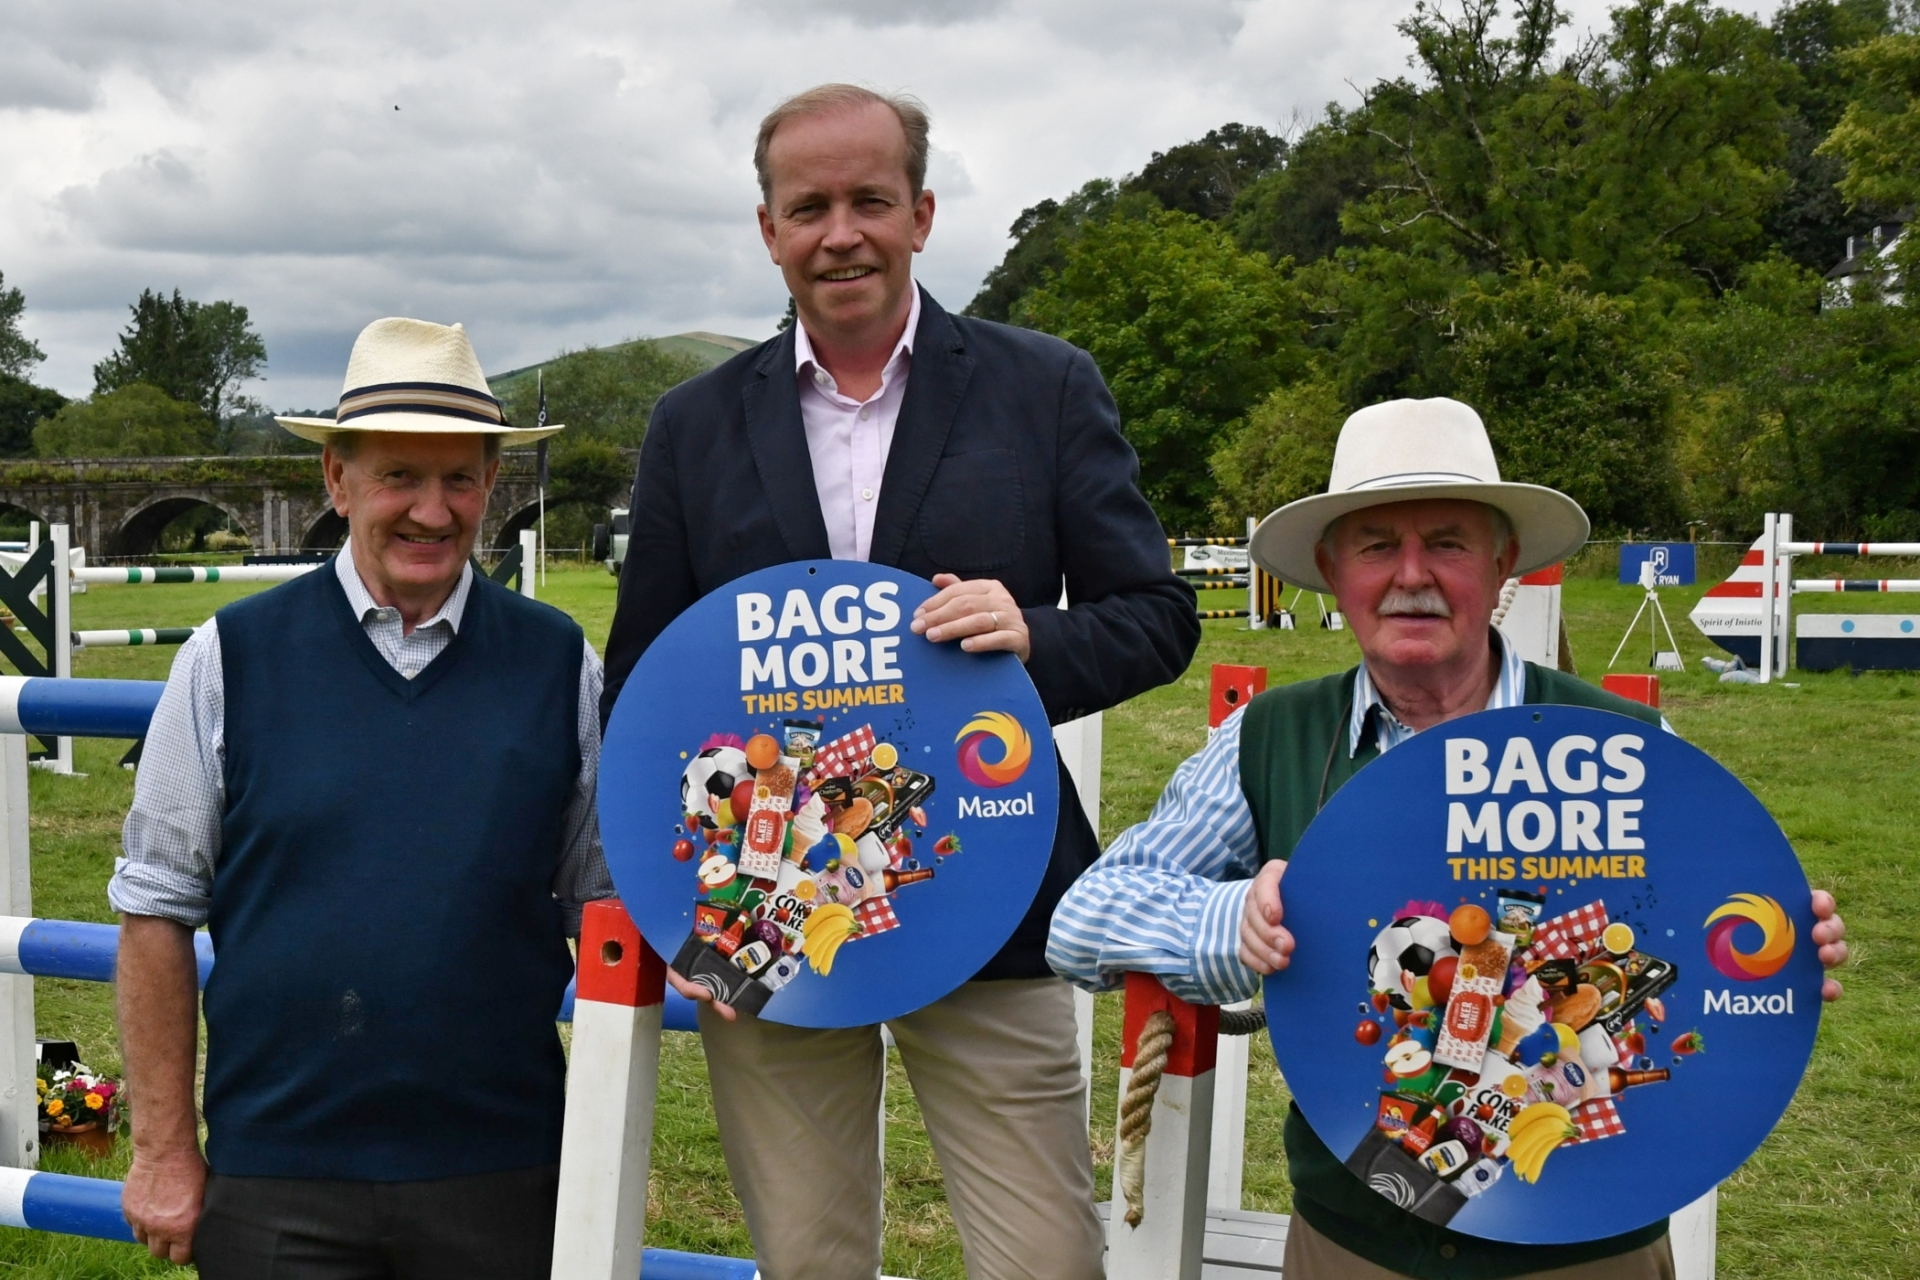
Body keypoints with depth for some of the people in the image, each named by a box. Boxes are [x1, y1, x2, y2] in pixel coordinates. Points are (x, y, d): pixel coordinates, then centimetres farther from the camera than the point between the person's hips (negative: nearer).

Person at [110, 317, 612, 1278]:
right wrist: (164, 1148, 1)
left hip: (502, 1176, 1)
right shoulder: (230, 658, -2)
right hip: (276, 1185, -1)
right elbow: (157, 909, 2)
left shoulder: (560, 664, 1)